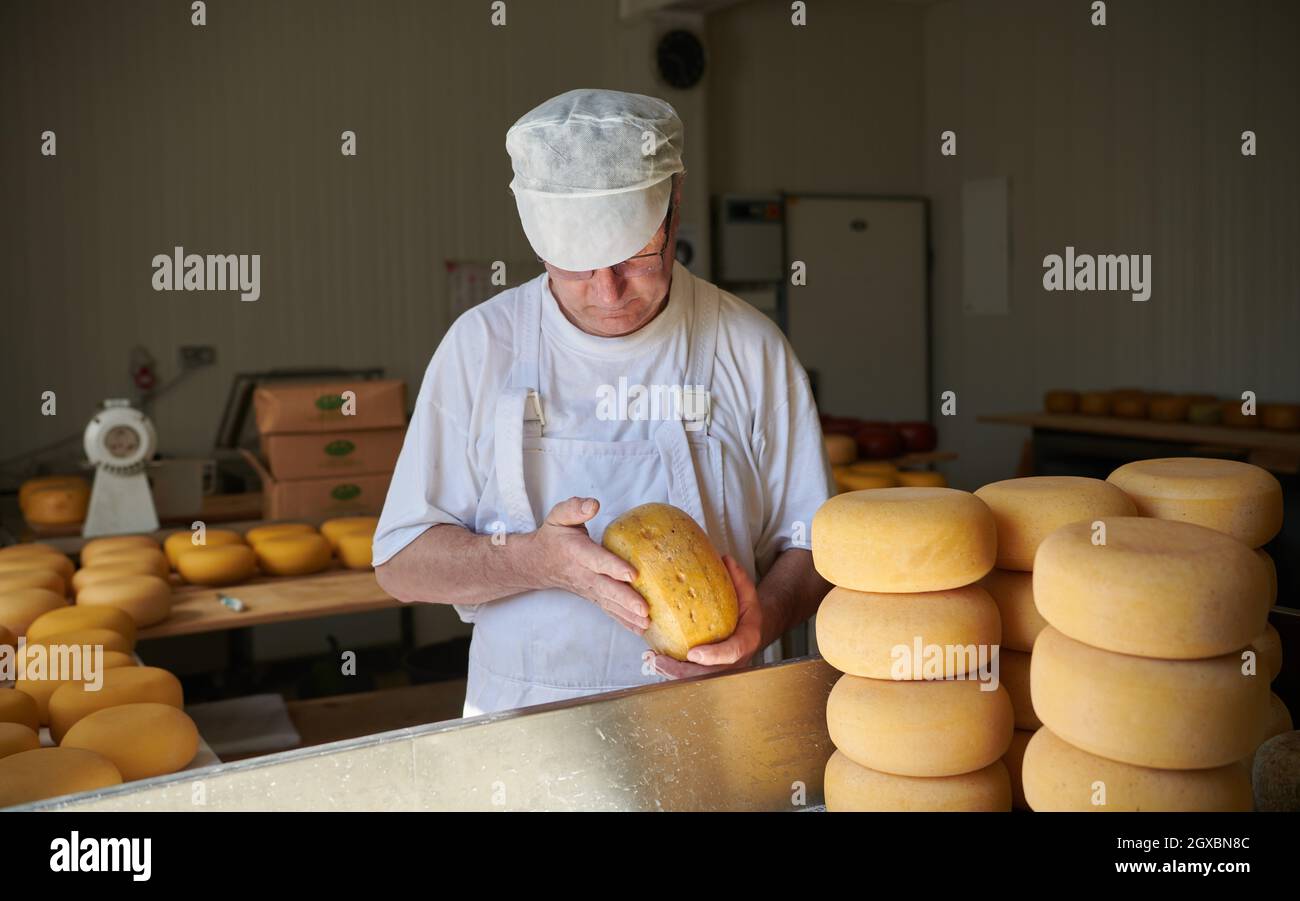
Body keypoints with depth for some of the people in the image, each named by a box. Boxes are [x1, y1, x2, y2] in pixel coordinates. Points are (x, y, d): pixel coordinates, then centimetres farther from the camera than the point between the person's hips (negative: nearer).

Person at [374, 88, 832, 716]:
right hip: (523, 728, -1)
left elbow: (810, 542, 6)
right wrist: (539, 560, -17)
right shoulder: (482, 344, 0)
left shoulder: (751, 349, 0)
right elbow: (400, 564, 0)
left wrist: (763, 618, -16)